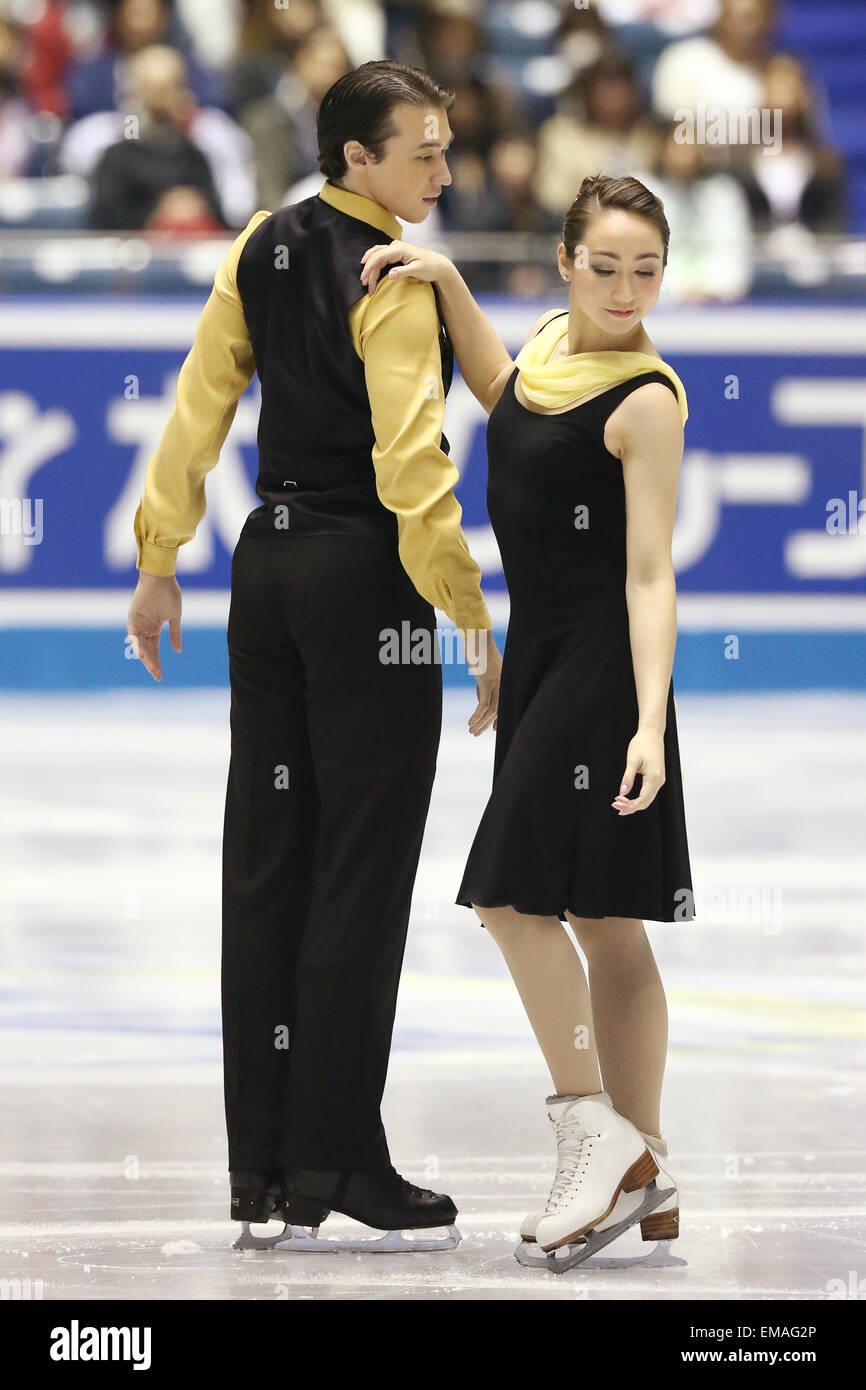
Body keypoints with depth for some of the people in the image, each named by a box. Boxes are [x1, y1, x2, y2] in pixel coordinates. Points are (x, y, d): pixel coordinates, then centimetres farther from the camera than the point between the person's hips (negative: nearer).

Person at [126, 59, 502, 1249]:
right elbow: (410, 464, -20)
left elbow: (200, 404, 10)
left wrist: (160, 560, 17)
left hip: (270, 563, 7)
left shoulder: (263, 251, 7)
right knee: (361, 870, -3)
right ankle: (335, 1157, -4)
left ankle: (260, 1165, 10)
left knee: (265, 860, 8)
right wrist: (474, 625, -17)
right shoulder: (394, 284, -15)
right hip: (363, 575, -7)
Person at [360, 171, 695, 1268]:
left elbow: (650, 574, -19)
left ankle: (594, 1132, -9)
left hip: (602, 669, -9)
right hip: (543, 661, 9)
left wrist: (650, 724, -27)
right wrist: (445, 281, 17)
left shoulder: (645, 399, -15)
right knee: (602, 920, 9)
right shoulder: (552, 344, 8)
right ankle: (640, 1174, 12)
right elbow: (496, 387, 32)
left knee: (513, 894, -14)